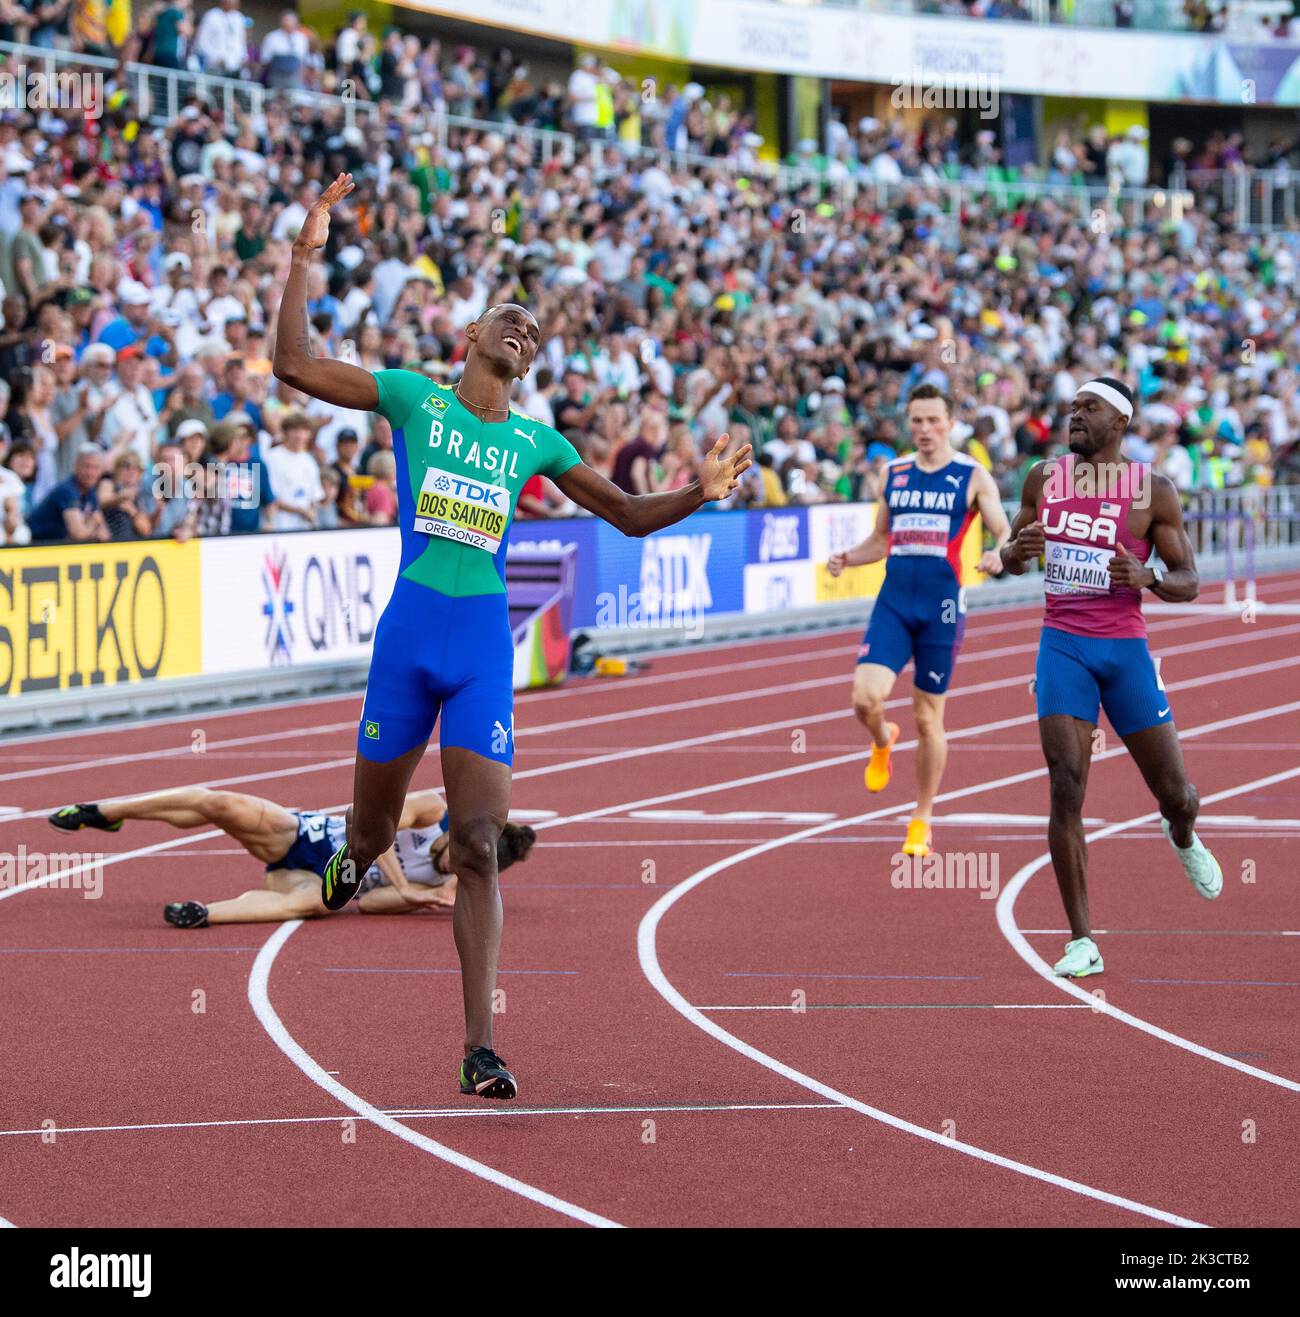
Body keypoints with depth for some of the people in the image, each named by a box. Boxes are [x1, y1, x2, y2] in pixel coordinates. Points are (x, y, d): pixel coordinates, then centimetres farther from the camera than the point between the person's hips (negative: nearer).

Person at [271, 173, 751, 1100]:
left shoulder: (536, 444, 12)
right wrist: (306, 258, -9)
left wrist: (698, 496, -1)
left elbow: (629, 515, 18)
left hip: (486, 648, 1)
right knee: (375, 828, 9)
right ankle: (356, 854, 52)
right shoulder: (413, 398, 4)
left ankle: (480, 1050, -12)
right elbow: (295, 365, -3)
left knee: (479, 845, -10)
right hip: (410, 632, -1)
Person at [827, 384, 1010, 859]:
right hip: (893, 601, 3)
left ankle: (922, 821, 18)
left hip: (942, 605, -3)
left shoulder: (973, 477, 0)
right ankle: (882, 743, 20)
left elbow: (1004, 533, -3)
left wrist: (998, 556, -27)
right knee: (865, 697, -17)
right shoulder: (894, 473, 11)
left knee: (928, 717, 4)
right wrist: (848, 557, 0)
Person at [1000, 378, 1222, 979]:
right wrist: (1016, 551, -10)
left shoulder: (1153, 491, -3)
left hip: (1125, 648, -1)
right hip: (1063, 644, 1)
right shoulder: (1045, 478, 5)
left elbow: (1189, 582, -1)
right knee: (1066, 789, -12)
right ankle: (1081, 942, -9)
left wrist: (1147, 577, -23)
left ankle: (1183, 838, 45)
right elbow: (1012, 558, 15)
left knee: (1175, 794, 4)